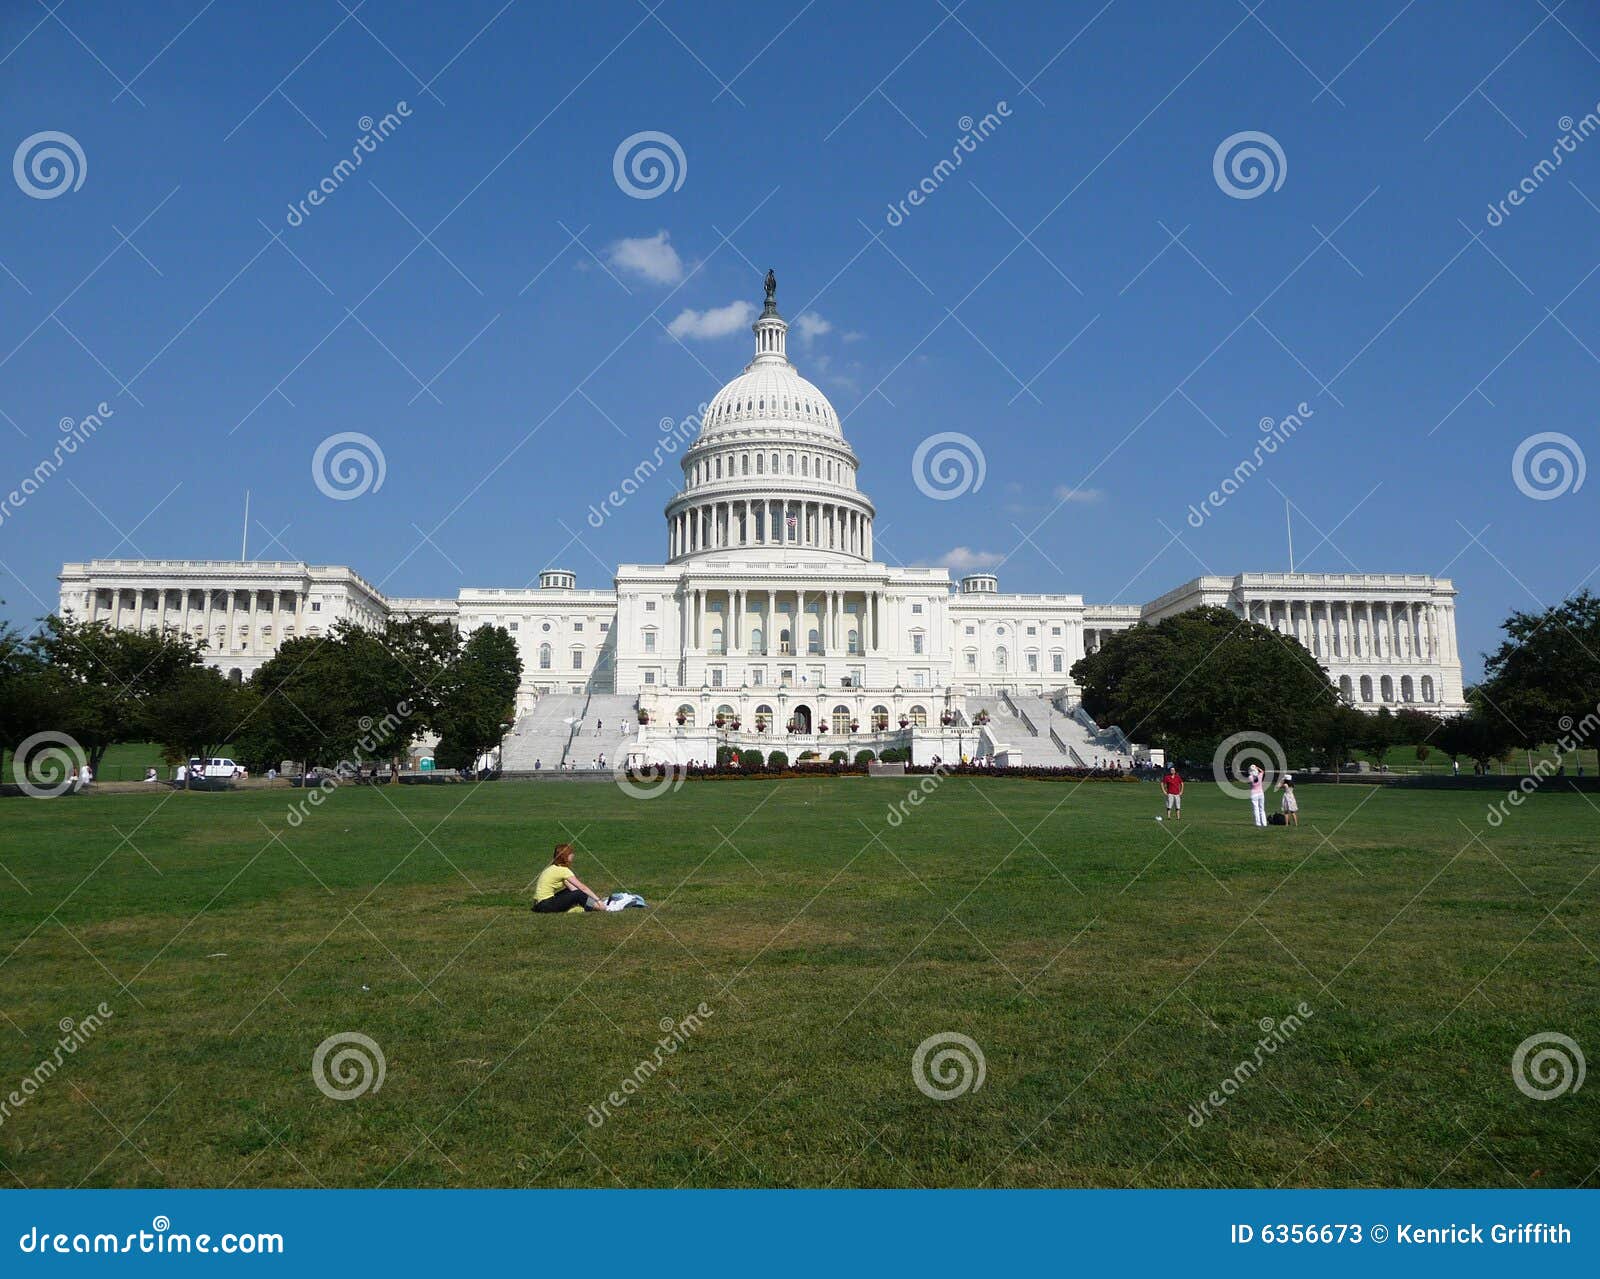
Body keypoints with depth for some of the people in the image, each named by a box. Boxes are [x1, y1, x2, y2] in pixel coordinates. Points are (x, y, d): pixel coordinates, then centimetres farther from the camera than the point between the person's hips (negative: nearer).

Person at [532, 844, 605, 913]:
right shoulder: (563, 870, -12)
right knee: (578, 894, -10)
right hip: (545, 905, -9)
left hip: (539, 904, 9)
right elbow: (582, 887, -11)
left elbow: (573, 888, 13)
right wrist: (598, 900, -6)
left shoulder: (554, 868, 14)